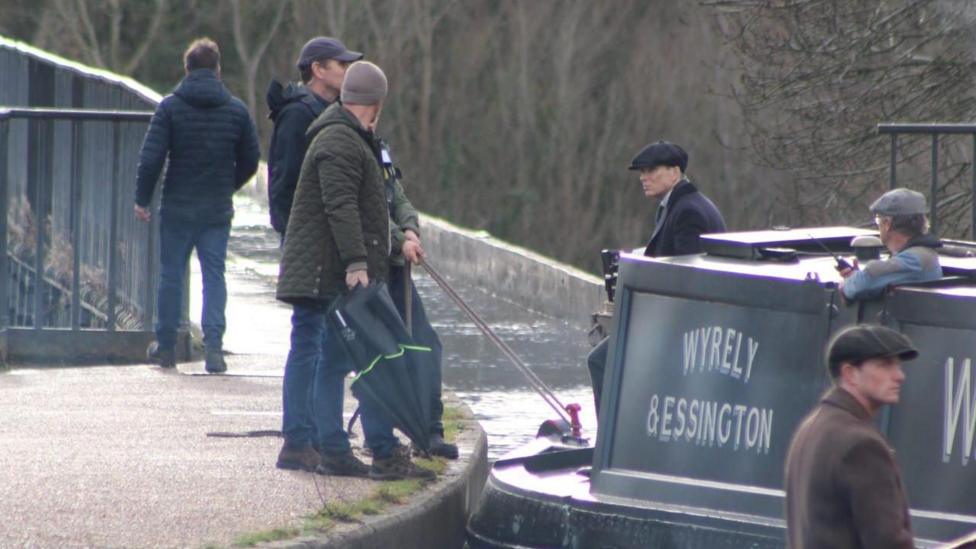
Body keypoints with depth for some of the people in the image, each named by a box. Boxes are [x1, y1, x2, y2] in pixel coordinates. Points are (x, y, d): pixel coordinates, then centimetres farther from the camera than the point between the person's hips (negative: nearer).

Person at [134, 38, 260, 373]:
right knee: (214, 276, 3)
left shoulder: (170, 107, -6)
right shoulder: (236, 110, 2)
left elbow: (151, 158, -10)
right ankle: (213, 345, -9)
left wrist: (142, 199, 0)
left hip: (177, 207, -1)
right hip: (218, 211, 1)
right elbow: (250, 160, 9)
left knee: (171, 275, 9)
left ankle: (165, 346, 17)